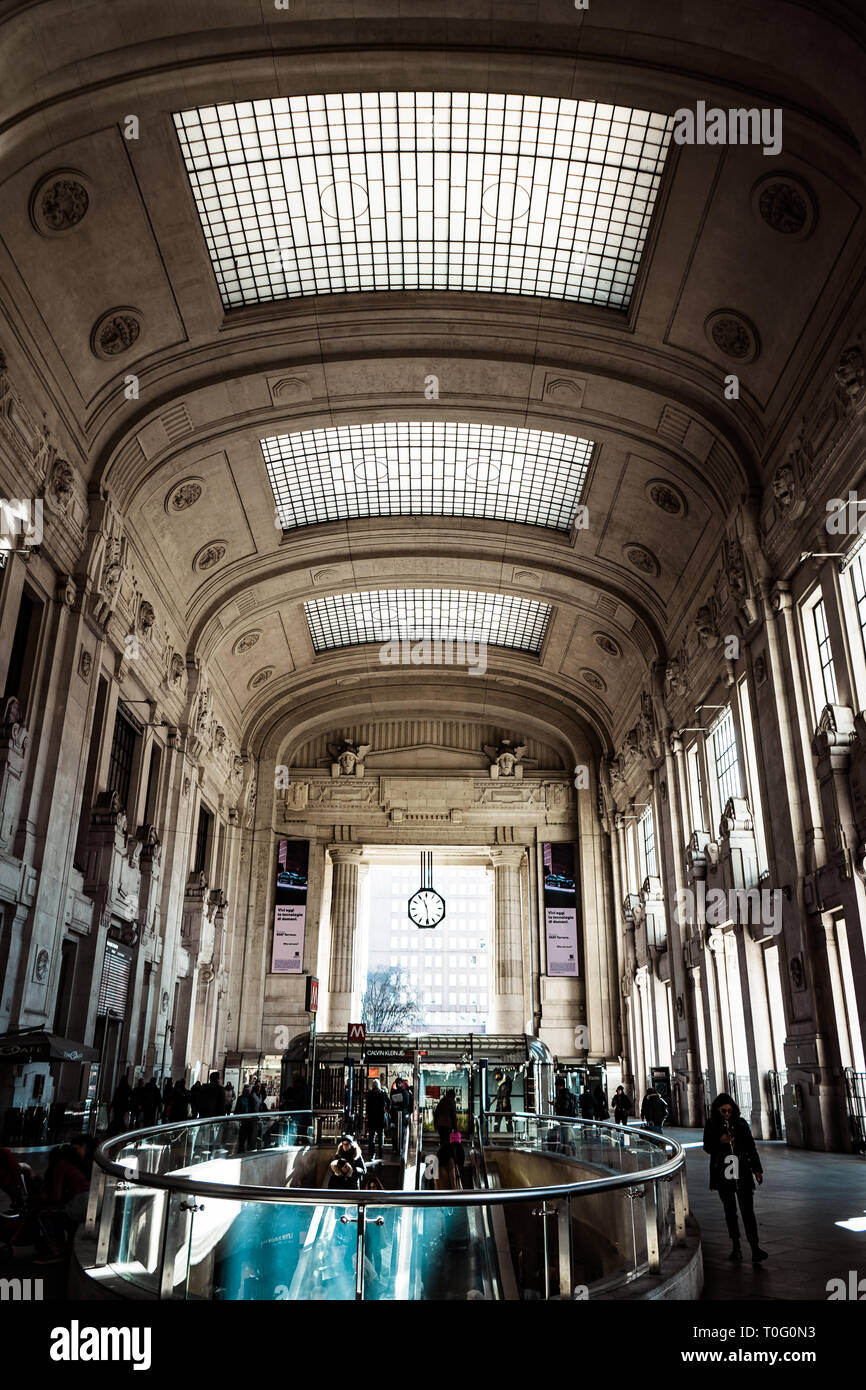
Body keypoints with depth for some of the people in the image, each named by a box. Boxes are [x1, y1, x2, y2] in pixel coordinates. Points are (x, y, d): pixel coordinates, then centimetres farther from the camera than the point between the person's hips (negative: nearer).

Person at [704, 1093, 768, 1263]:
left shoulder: (741, 1123, 2)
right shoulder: (711, 1125, 1)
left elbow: (751, 1146, 8)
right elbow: (707, 1147, 1)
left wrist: (757, 1169, 7)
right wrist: (720, 1141, -18)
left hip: (742, 1173, -1)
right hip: (723, 1175, 1)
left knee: (747, 1210, -8)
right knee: (729, 1210, 9)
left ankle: (755, 1247, -9)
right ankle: (736, 1246, 19)